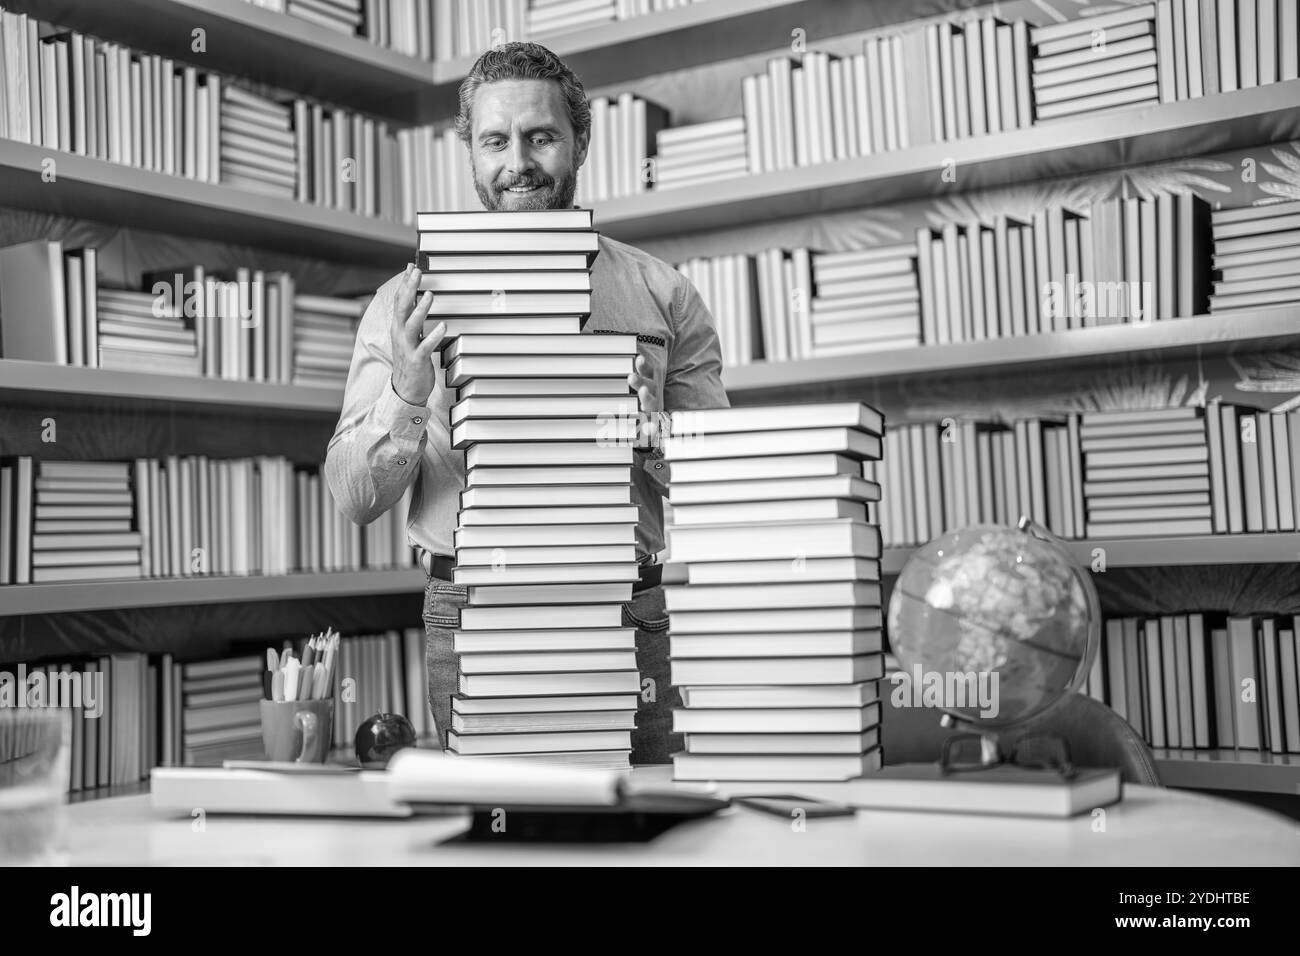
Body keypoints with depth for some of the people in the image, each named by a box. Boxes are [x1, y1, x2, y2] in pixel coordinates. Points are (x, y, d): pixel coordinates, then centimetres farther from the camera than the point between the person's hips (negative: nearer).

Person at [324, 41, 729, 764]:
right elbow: (354, 500, 4)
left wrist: (647, 429, -11)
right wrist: (404, 396, -14)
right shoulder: (410, 302, 8)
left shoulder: (663, 296, 9)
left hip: (632, 622, 1)